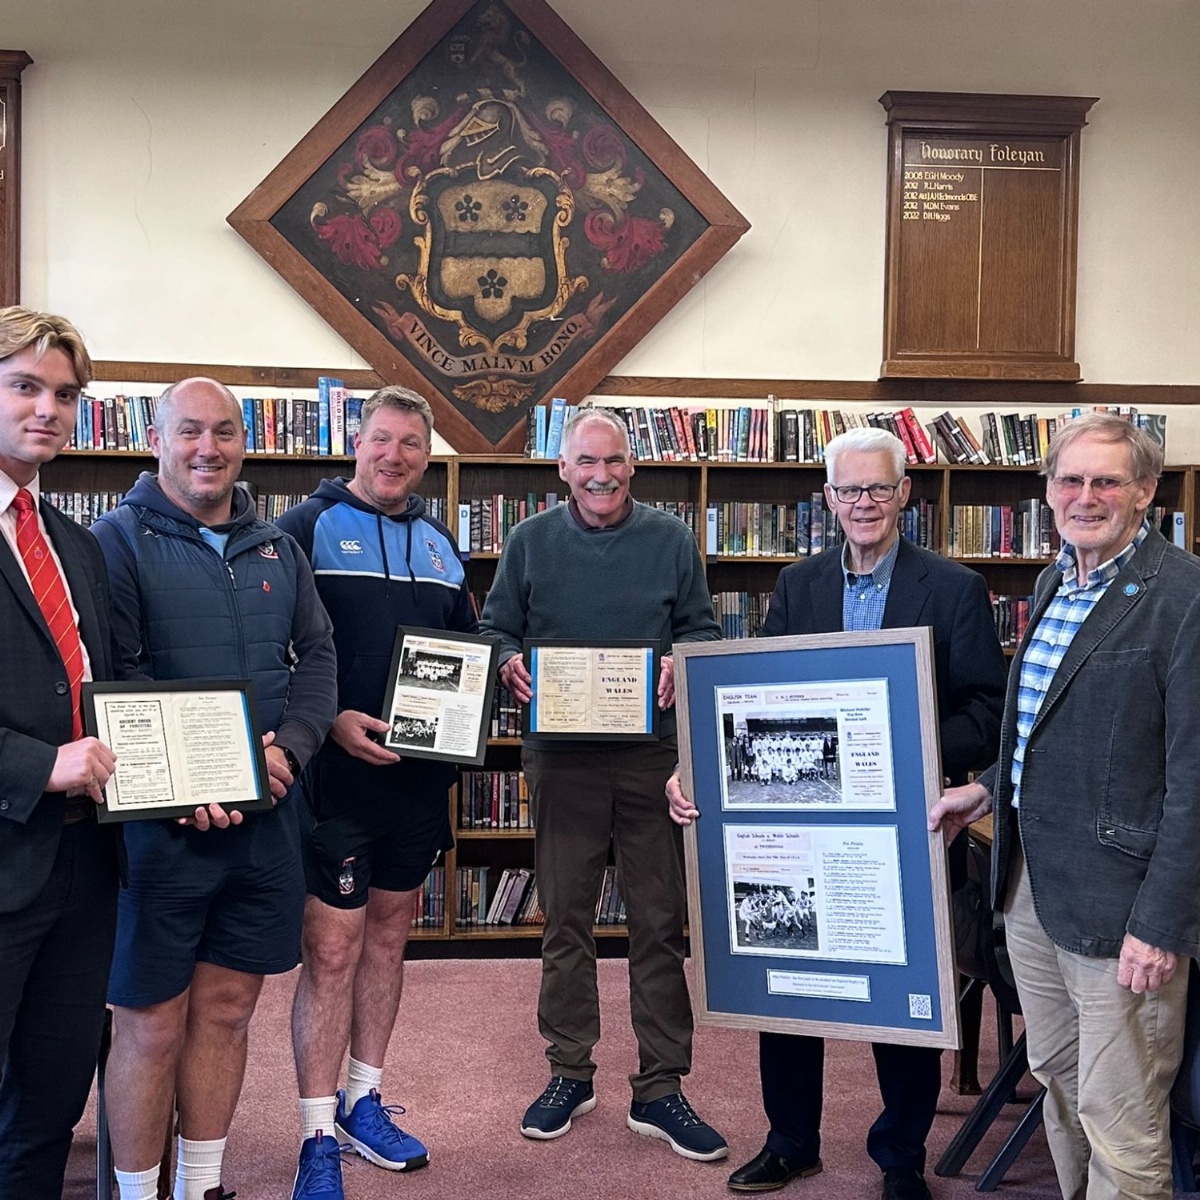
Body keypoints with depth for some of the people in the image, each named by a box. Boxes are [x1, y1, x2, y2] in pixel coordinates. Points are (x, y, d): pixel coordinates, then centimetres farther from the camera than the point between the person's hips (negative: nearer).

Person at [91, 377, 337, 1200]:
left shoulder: (277, 551, 13)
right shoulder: (118, 541, -4)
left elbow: (317, 657, 9)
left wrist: (288, 747, -9)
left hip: (266, 818, 5)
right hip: (159, 820, -5)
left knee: (227, 1009, 14)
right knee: (151, 1024, 5)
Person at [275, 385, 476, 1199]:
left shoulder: (440, 545, 12)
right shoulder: (308, 528, -6)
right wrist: (330, 722, -21)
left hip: (420, 775, 6)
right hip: (337, 774, -6)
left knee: (389, 933, 16)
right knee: (332, 949, -2)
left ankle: (364, 1100, 31)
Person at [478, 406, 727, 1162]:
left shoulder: (671, 540, 6)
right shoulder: (530, 542, 7)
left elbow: (703, 630, 8)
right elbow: (496, 631, 10)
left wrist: (682, 664, -13)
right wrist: (509, 664, -12)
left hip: (655, 754, 0)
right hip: (562, 757, 1)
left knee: (661, 922, 4)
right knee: (565, 920, 9)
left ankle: (661, 1087, 16)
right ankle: (570, 1073, 25)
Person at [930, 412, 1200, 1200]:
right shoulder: (1058, 580, 11)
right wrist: (989, 789, 12)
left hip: (1119, 900, -8)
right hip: (1032, 878, 8)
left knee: (1121, 1123, 2)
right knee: (1057, 1080, 21)